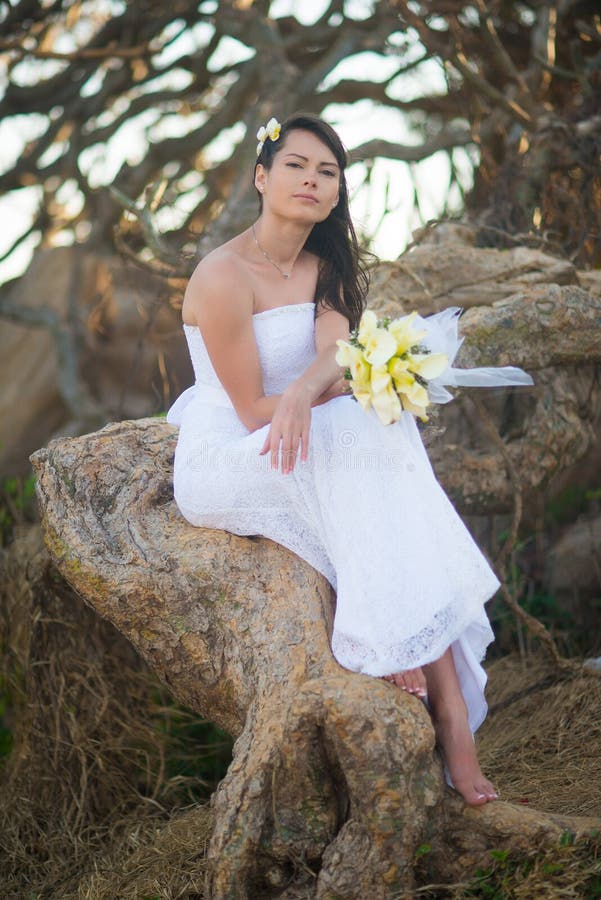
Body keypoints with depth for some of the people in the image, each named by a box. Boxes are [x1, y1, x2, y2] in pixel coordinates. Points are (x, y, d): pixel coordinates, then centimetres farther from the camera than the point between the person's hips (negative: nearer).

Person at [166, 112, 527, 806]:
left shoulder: (323, 269, 7)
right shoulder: (224, 275, -15)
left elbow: (336, 353, -15)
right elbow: (253, 411, -17)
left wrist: (303, 394, -36)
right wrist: (344, 391, -15)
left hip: (308, 456, 6)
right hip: (221, 463, -6)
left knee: (383, 439, -24)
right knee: (361, 441, -30)